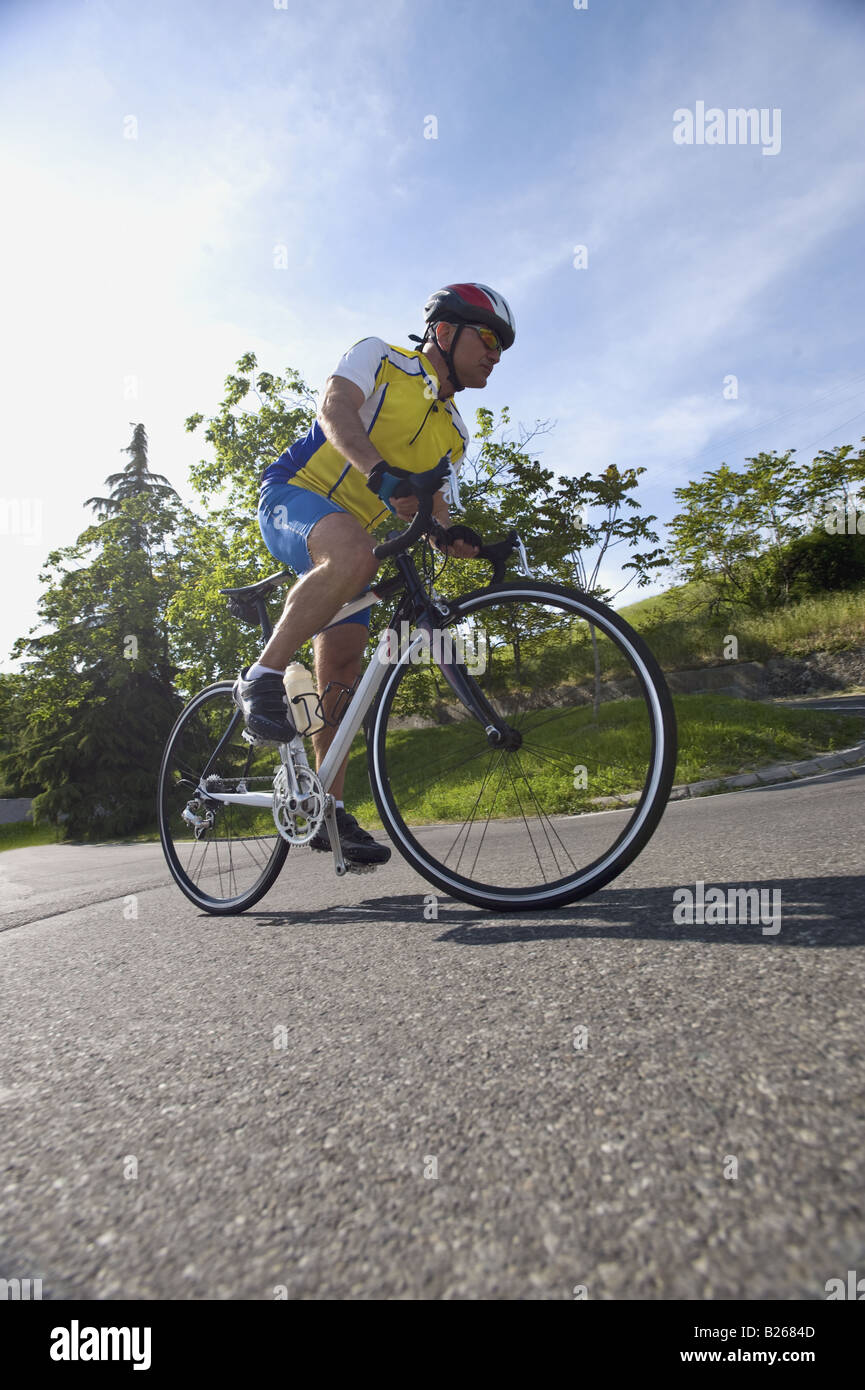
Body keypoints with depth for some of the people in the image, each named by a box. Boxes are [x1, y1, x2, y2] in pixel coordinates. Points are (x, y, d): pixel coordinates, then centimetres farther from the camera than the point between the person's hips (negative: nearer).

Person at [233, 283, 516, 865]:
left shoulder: (454, 433, 16)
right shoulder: (379, 358, -1)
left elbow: (431, 499, 8)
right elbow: (335, 412, -19)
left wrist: (452, 534, -16)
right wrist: (381, 472, -39)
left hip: (353, 531, 7)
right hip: (296, 496, -6)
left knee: (344, 674, -1)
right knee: (352, 556, -41)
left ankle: (330, 810, 5)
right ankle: (263, 677, -28)